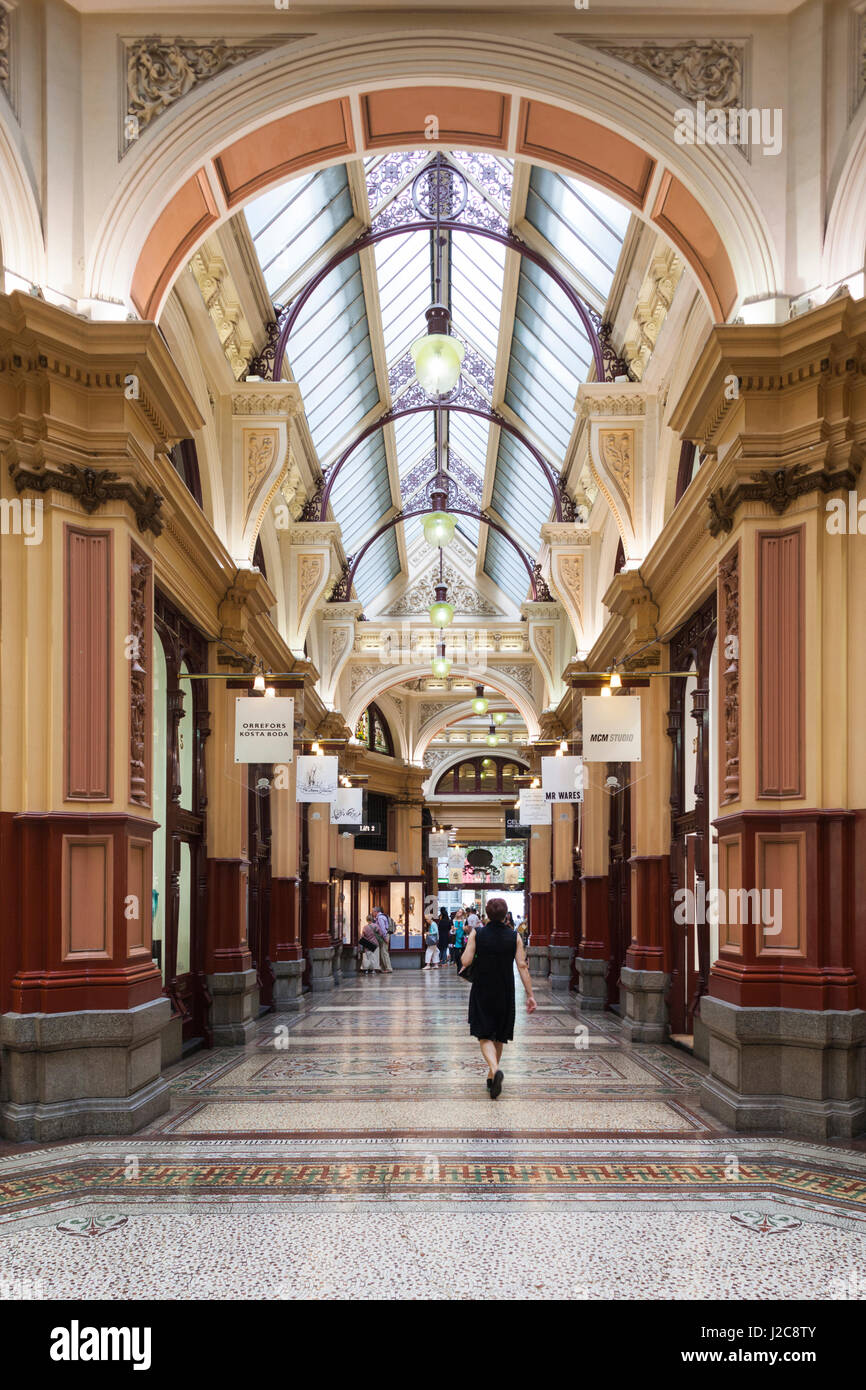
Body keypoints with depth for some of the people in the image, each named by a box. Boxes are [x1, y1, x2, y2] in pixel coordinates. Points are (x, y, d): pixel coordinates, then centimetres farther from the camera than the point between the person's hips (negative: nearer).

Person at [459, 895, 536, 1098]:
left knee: (485, 1036, -2)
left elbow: (466, 961, -12)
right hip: (505, 994, 2)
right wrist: (530, 995, -6)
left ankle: (495, 1070, -28)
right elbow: (522, 966, -8)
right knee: (499, 1037, 18)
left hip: (481, 993, -2)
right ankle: (491, 1077, 27)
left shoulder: (477, 934, -8)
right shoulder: (514, 937, -5)